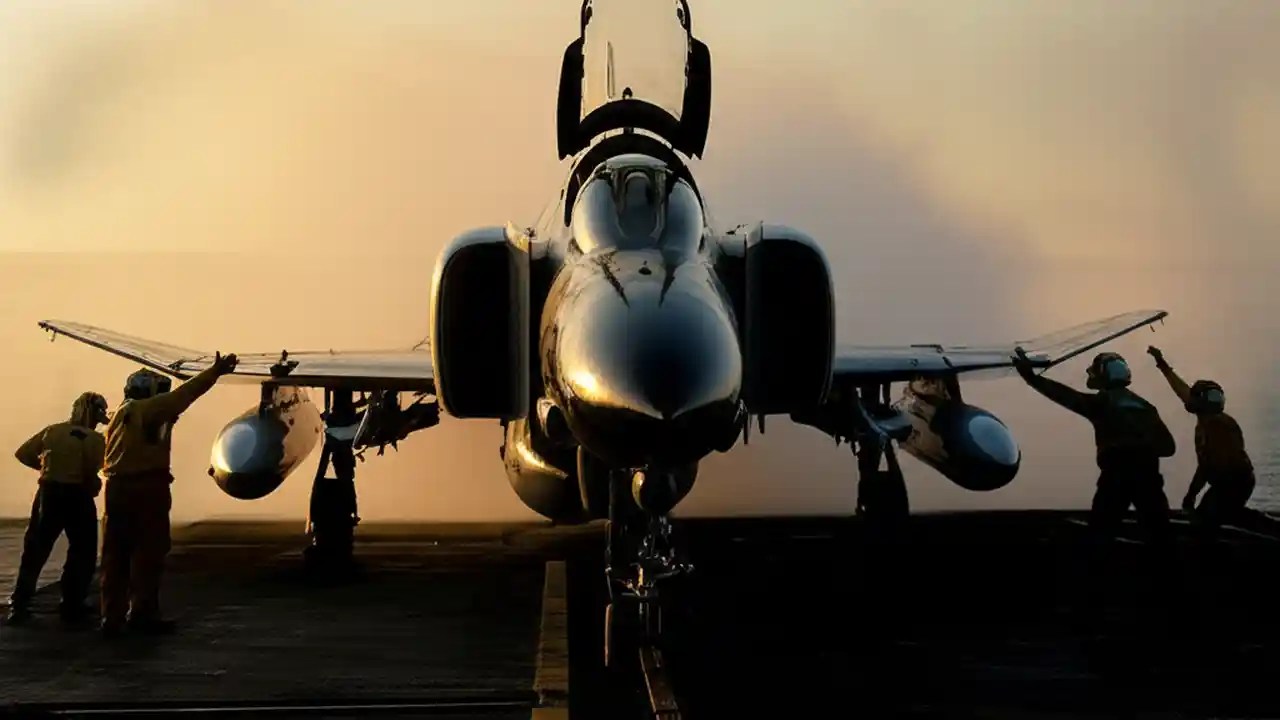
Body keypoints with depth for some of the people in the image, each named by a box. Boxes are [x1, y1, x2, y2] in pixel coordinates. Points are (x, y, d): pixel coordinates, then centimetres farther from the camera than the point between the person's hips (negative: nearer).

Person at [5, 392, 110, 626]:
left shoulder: (53, 430, 5)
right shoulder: (95, 439, -7)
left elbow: (23, 454, 5)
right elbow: (92, 474, -18)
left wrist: (45, 465, 17)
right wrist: (93, 486, 3)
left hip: (49, 492, 4)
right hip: (77, 496, -4)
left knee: (35, 550, 10)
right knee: (83, 552, 9)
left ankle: (19, 605, 7)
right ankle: (71, 606, 8)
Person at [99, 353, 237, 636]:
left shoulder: (120, 414, 18)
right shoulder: (148, 409, -7)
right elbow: (183, 395, -12)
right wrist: (215, 372, -11)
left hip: (117, 488, 8)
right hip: (147, 488, -8)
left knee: (115, 555, 9)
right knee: (148, 553, -1)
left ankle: (112, 616, 13)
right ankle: (141, 613, 1)